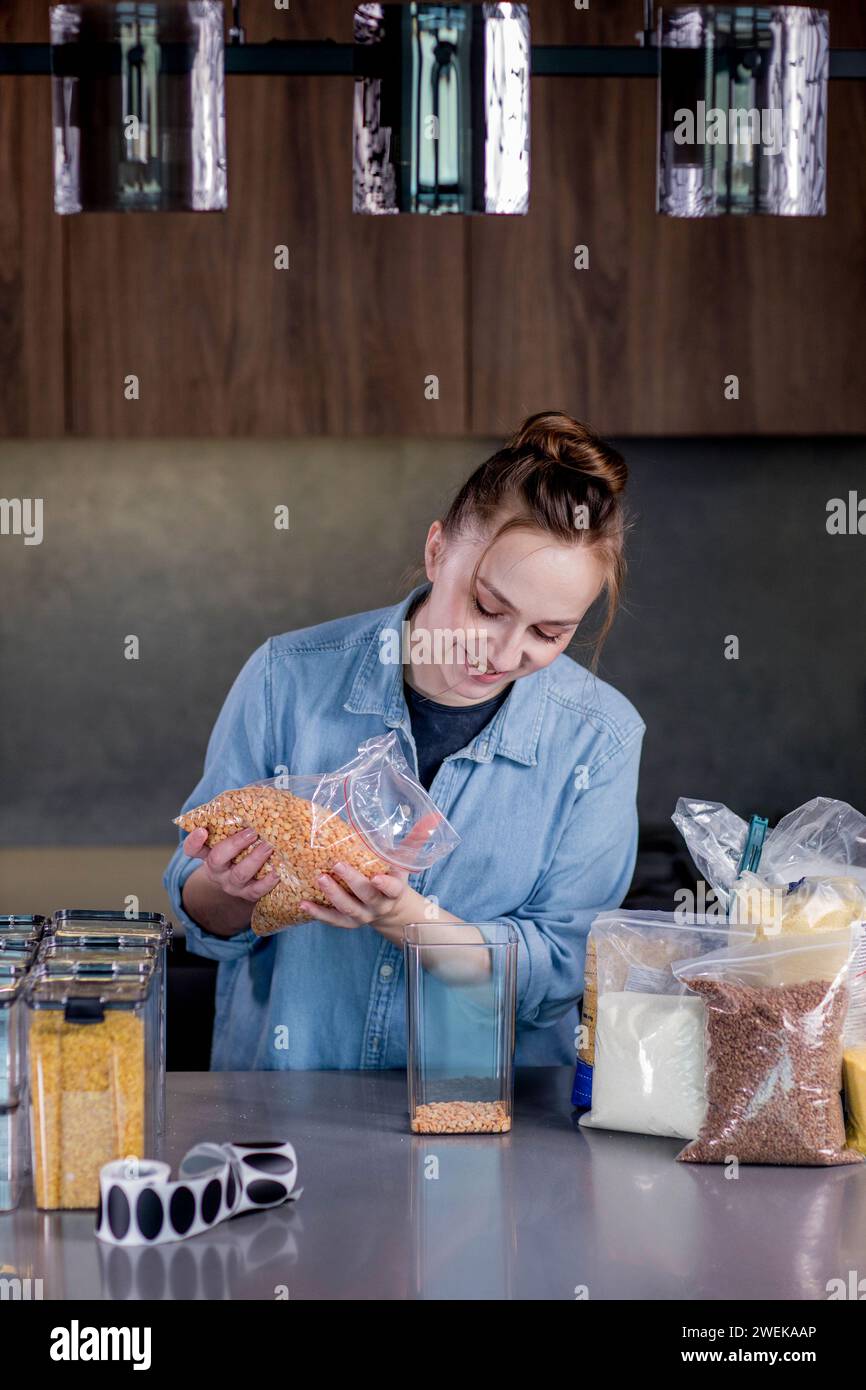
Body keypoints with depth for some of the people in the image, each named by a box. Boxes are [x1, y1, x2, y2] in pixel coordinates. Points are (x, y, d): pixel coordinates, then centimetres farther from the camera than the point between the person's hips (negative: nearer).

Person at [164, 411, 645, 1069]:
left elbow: (558, 970, -6)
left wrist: (406, 918, -21)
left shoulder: (599, 738, -5)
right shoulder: (288, 679, -5)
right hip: (280, 1097, 2)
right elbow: (203, 915, 3)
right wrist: (233, 889, -19)